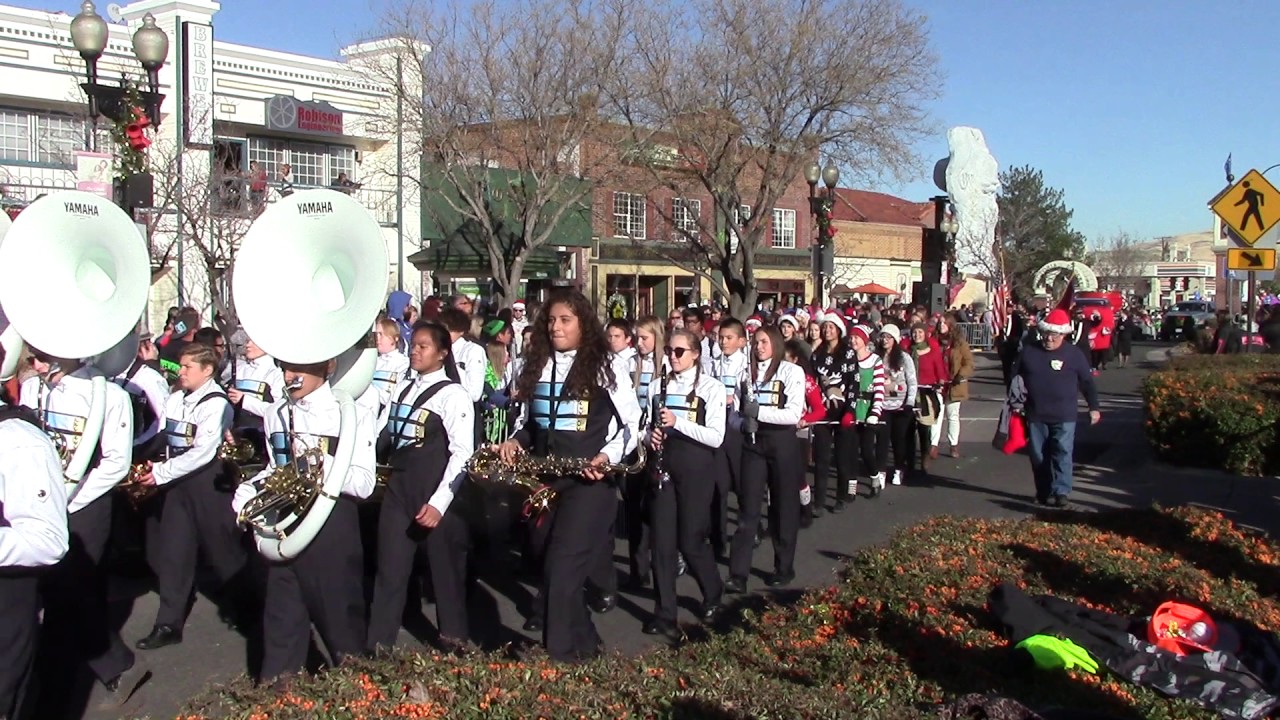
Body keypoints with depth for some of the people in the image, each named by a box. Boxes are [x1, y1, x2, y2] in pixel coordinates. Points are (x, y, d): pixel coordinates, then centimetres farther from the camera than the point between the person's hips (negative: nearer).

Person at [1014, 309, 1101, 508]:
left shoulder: (1074, 354, 0)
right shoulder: (1029, 351, 5)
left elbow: (1087, 382, 5)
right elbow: (1015, 377, 14)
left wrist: (1093, 407, 5)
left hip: (1064, 416, -3)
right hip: (1035, 416, 3)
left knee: (1062, 454, -8)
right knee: (1038, 456, 7)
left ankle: (1060, 492, -7)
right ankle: (1044, 492, 18)